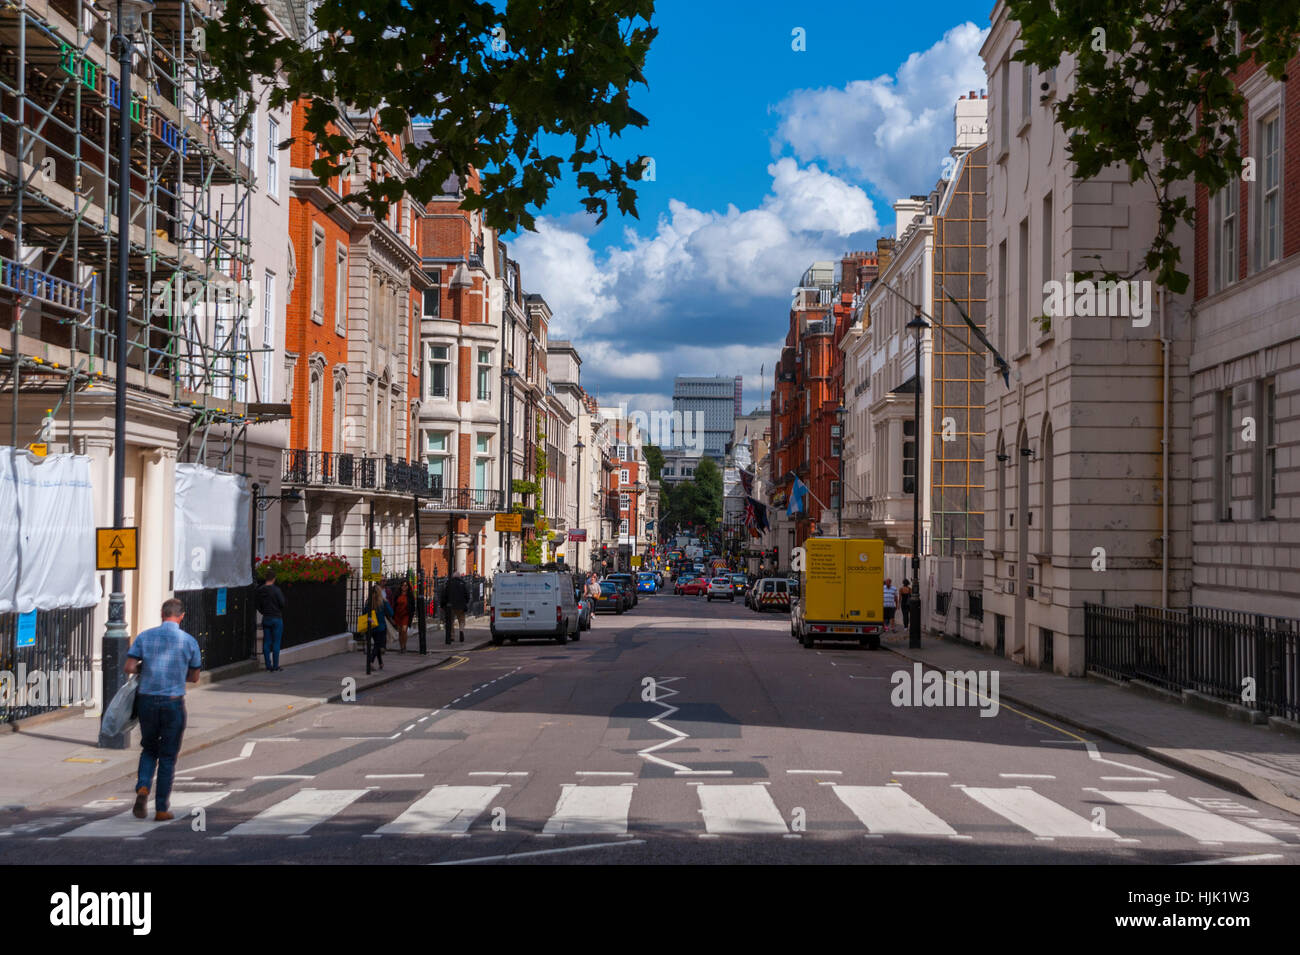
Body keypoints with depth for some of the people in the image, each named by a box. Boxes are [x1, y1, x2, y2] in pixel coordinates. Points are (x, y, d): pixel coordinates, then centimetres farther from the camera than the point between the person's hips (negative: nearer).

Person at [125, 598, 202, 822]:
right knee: (168, 756, 7)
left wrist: (146, 668, 15)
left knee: (149, 749, 20)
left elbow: (129, 667, -4)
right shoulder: (189, 641, -2)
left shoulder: (144, 637, 1)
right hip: (173, 703, -2)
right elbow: (194, 677, 6)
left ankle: (143, 787, -6)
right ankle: (161, 809, 8)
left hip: (147, 701, 2)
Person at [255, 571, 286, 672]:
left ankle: (268, 666, 9)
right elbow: (282, 603, -14)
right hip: (277, 618, -5)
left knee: (266, 643, 9)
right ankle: (275, 666, 2)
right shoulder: (276, 590, -15)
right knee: (276, 643, 1)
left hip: (266, 618, 5)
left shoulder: (259, 590, 2)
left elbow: (257, 603, 8)